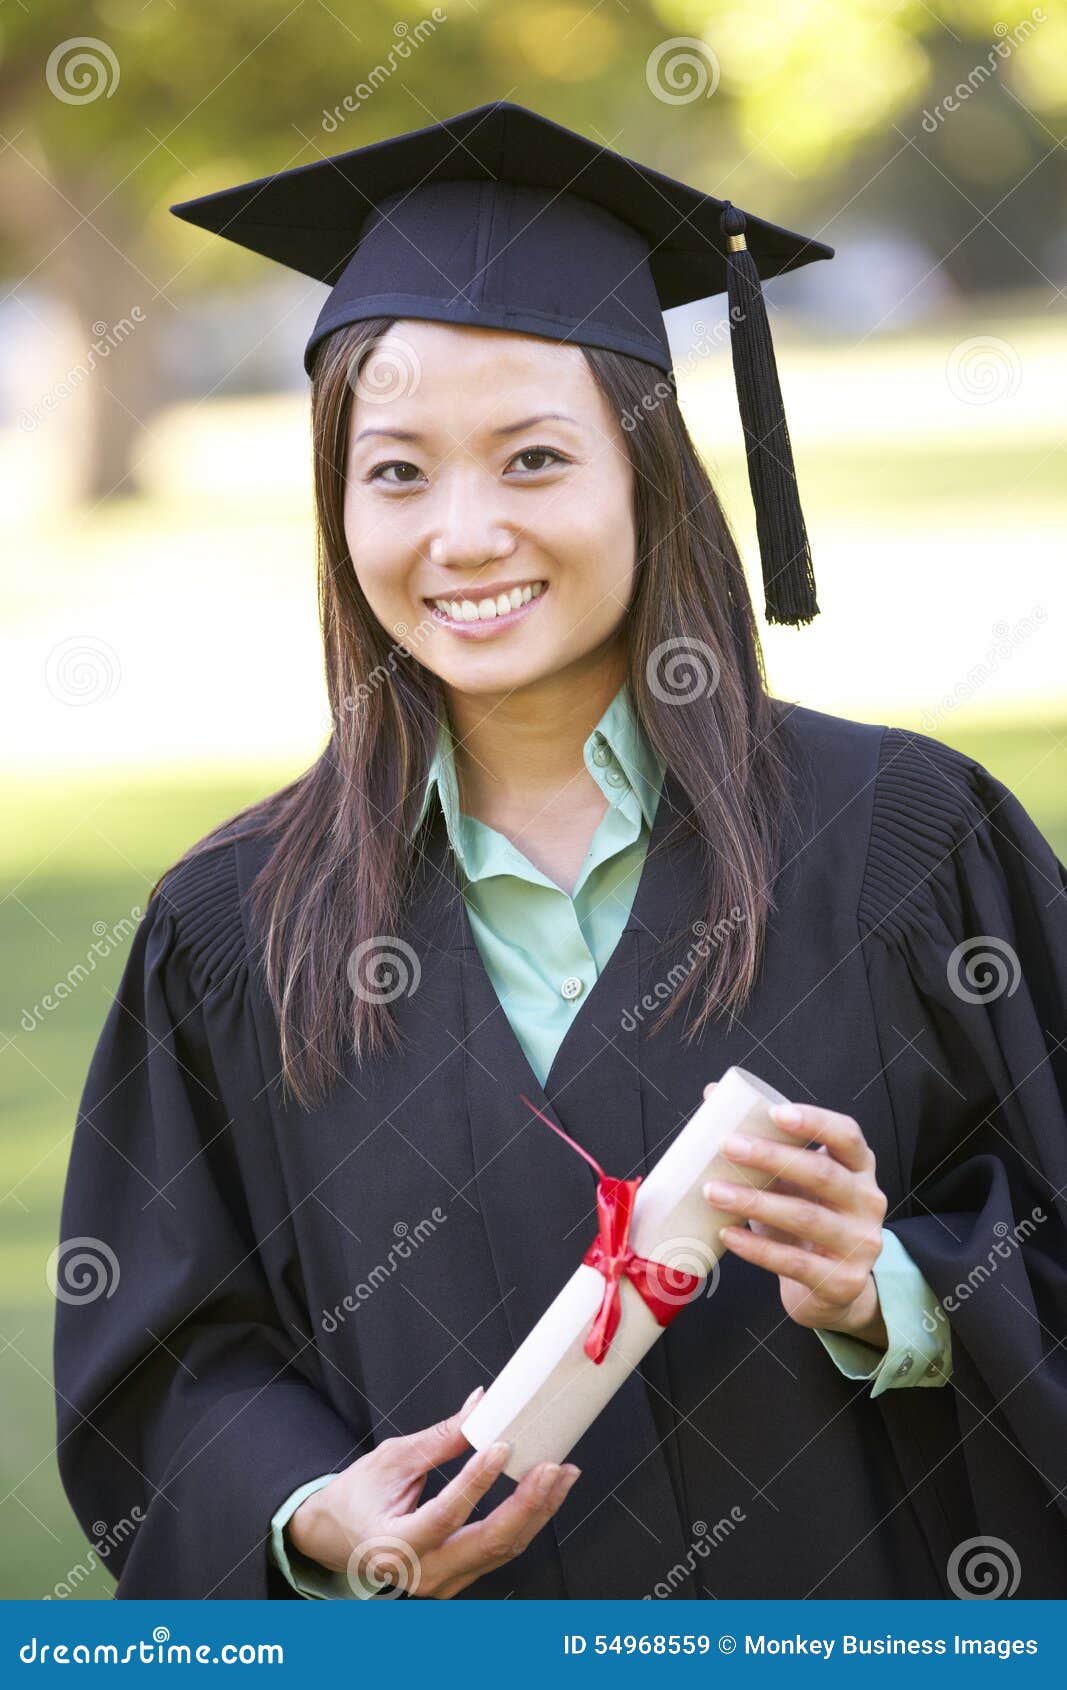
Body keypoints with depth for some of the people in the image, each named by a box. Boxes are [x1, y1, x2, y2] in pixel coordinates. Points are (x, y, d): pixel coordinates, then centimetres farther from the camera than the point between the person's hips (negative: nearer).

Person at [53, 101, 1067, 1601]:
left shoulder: (900, 841, -8)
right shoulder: (234, 941, -2)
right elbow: (182, 1361, 0)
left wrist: (887, 1297, -22)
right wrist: (316, 1524, -17)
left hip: (871, 1613, -1)